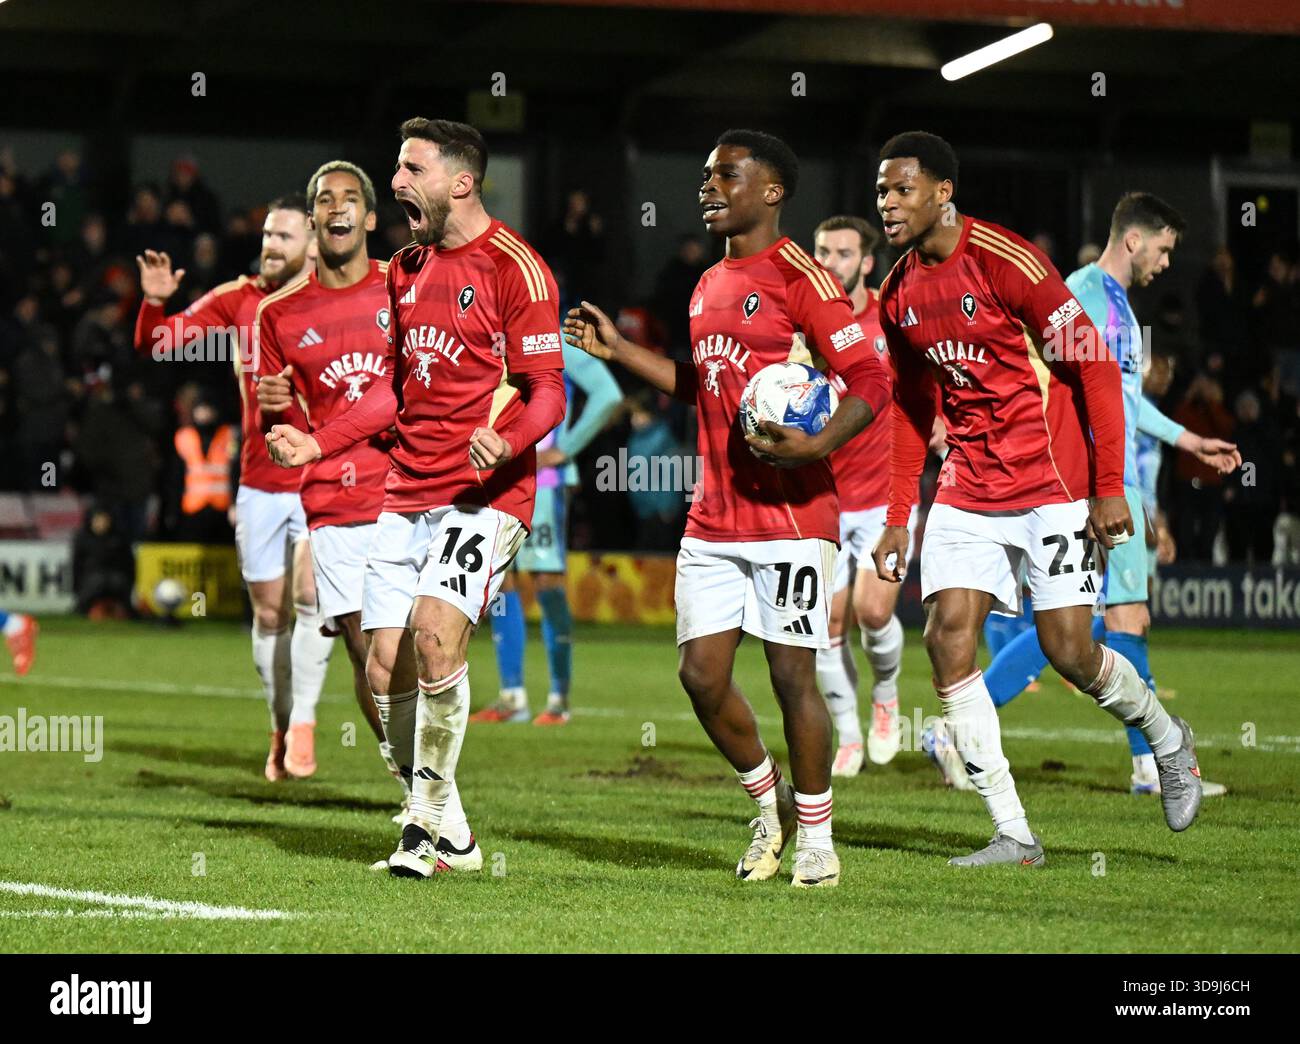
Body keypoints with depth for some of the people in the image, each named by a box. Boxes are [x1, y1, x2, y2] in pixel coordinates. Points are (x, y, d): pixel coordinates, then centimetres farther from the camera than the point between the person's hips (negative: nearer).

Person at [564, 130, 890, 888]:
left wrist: (818, 446, -27)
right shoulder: (710, 286, 16)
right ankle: (770, 802, 23)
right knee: (701, 672, 3)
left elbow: (872, 381, -12)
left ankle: (816, 837, 10)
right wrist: (618, 350, 23)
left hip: (790, 512, -7)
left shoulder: (800, 279, -9)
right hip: (714, 516, 7)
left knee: (792, 674, -4)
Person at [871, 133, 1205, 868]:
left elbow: (1095, 366, -14)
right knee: (947, 639, -7)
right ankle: (1014, 836, -3)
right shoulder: (898, 295, 6)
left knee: (1069, 651, -6)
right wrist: (897, 519, 13)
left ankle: (1168, 739, 26)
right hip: (967, 490, 6)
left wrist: (1110, 489, -16)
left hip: (1052, 483, -6)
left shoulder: (1005, 261, -16)